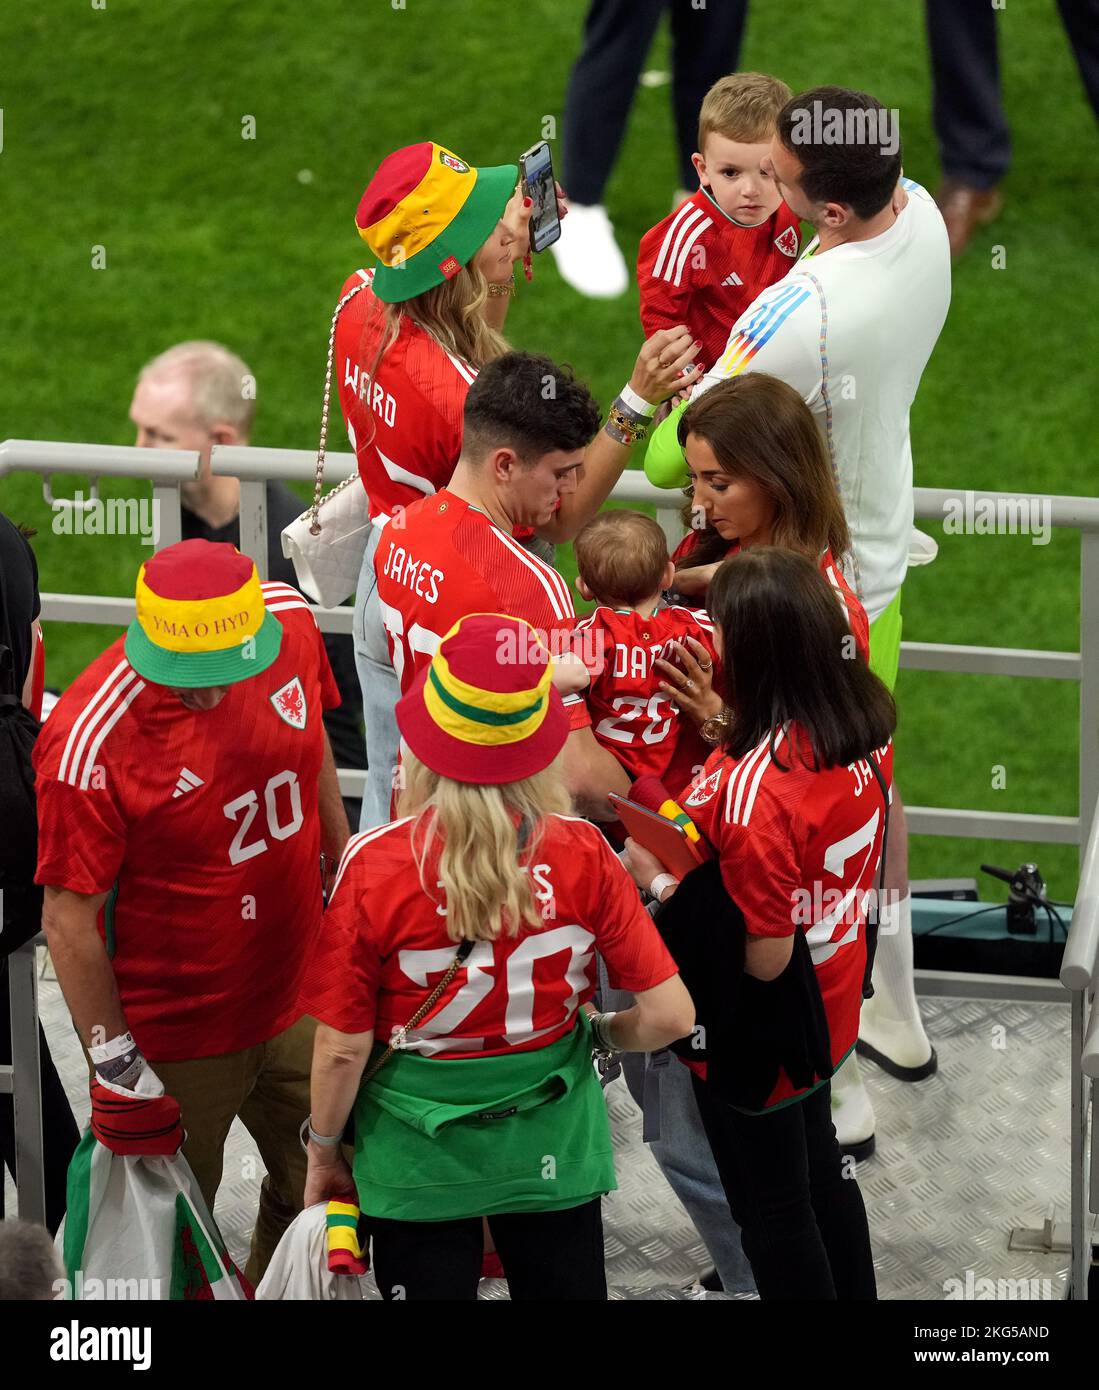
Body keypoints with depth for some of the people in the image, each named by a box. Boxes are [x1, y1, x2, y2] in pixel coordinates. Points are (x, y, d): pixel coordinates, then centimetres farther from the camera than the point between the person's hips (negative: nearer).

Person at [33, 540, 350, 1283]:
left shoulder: (291, 623, -14)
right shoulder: (90, 744, -31)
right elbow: (70, 920, -20)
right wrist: (113, 1059, -15)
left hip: (298, 996, 6)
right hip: (174, 1034, -6)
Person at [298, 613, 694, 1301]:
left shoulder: (375, 865, -21)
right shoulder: (583, 855, -16)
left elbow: (342, 1047, -13)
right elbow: (669, 1014, -14)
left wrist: (324, 1154, 3)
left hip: (417, 1159, -1)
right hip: (551, 1151, 1)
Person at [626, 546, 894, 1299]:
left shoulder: (753, 790, -36)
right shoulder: (866, 728, -12)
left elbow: (760, 959, -29)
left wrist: (659, 879, -18)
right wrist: (727, 732, 2)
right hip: (828, 1009, 8)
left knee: (771, 1208, 14)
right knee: (821, 1173, 29)